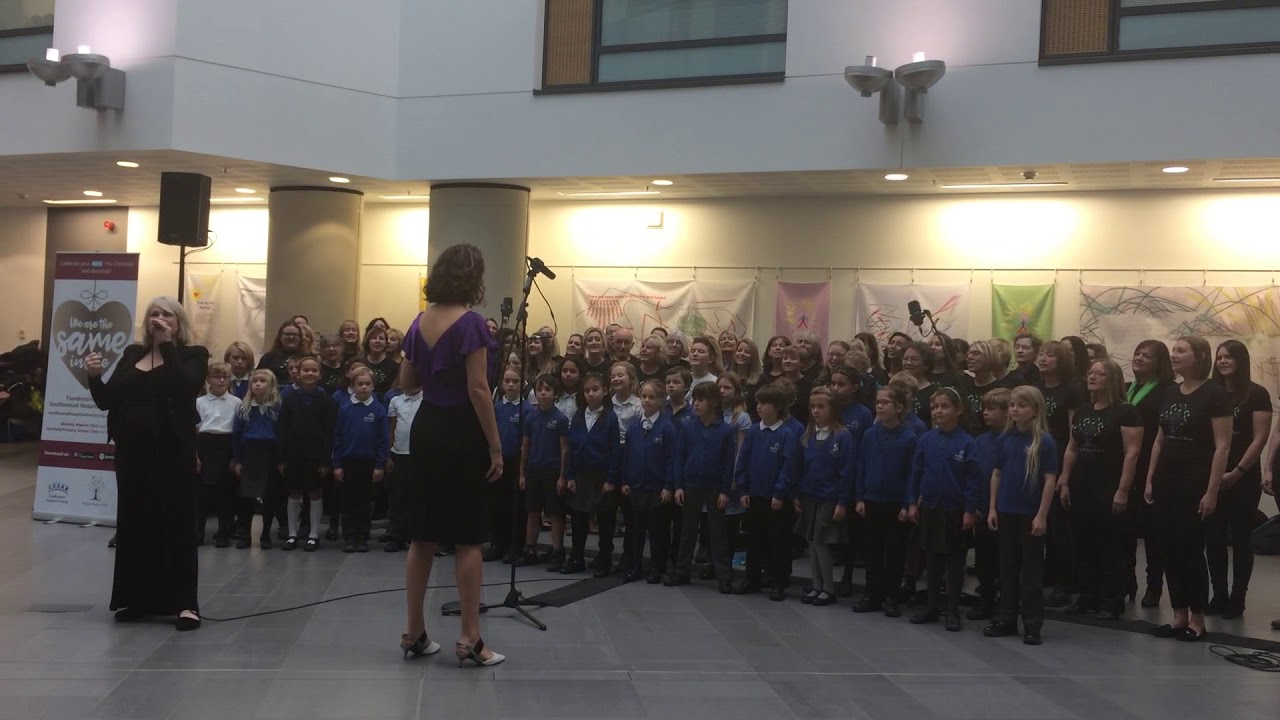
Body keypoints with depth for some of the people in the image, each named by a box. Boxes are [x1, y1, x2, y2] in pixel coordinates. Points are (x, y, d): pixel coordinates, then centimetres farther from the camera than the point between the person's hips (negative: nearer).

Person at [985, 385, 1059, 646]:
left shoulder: (1044, 441, -11)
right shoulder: (1006, 438, 3)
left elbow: (1050, 480, -11)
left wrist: (1042, 516, -13)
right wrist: (992, 508, 6)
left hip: (1031, 515, -5)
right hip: (1006, 512, 5)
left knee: (1032, 570, 4)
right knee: (1007, 567, 13)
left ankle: (1032, 624, 12)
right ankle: (1007, 619, 22)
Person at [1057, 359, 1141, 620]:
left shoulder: (1125, 412, -9)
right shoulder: (1082, 411, 13)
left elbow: (1131, 453, -14)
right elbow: (1072, 449, 16)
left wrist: (1123, 490, -19)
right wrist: (1065, 482, 10)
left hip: (1109, 489, -7)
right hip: (1081, 487, 7)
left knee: (1110, 547, -1)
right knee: (1084, 545, 11)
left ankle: (1112, 602, 6)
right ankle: (1088, 597, 20)